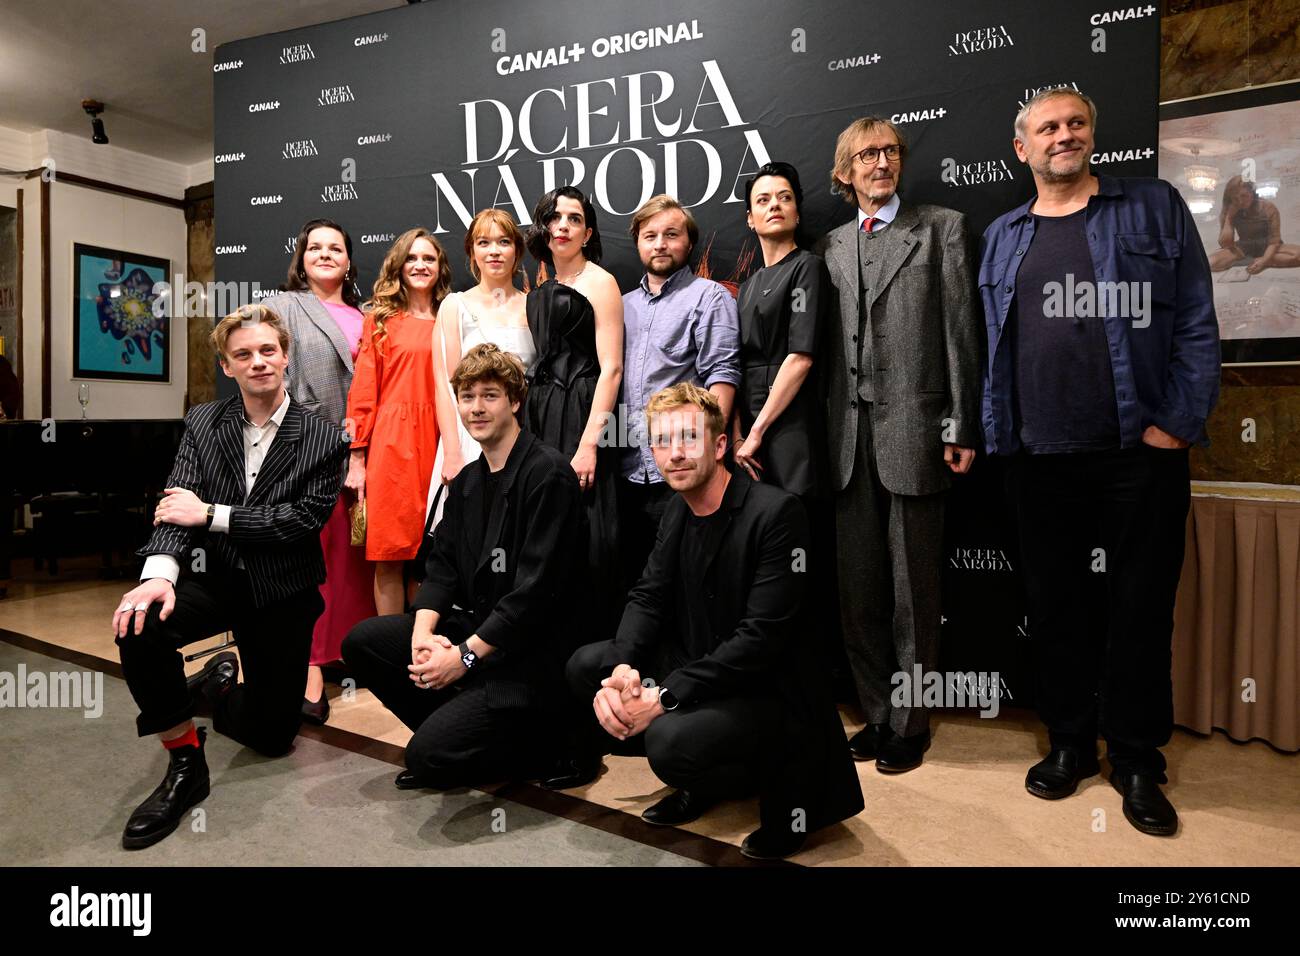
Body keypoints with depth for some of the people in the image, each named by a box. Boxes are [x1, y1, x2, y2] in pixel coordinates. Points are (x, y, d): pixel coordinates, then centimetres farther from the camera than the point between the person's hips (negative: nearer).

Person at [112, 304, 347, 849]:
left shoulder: (323, 439, -8)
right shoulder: (202, 424, 1)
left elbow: (305, 518, -18)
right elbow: (178, 506, -10)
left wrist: (210, 514, -21)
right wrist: (160, 573, -29)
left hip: (282, 590, -1)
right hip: (214, 576, 2)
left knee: (272, 734, 4)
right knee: (138, 628, -31)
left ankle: (218, 690, 41)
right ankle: (185, 762, -7)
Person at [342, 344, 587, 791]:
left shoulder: (547, 473, -15)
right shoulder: (466, 481, 12)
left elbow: (537, 589, -20)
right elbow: (442, 567, 9)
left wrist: (466, 654, -19)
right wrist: (422, 632, -10)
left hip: (526, 648, -8)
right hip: (471, 626, 8)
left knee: (429, 754, -17)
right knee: (362, 640, -2)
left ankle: (533, 739, 8)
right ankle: (456, 729, 8)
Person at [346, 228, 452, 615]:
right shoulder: (381, 319, 8)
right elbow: (363, 391, 2)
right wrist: (357, 458, -5)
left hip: (439, 441, 2)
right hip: (392, 442, -2)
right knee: (389, 557, -1)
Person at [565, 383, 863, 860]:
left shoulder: (776, 512, -21)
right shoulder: (678, 509, 4)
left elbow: (762, 637, -25)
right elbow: (648, 597, 2)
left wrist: (664, 696, -27)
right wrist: (621, 669, -18)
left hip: (768, 691, -8)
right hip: (696, 667, 8)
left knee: (672, 741, -32)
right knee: (584, 665, -1)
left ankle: (779, 783, 2)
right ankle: (703, 783, 12)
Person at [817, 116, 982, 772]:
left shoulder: (941, 227, 7)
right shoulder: (831, 246, 16)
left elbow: (960, 330, 0)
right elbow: (824, 345, 11)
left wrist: (960, 428, -7)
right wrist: (824, 433, 4)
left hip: (913, 429, -3)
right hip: (849, 434, 4)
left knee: (913, 589, 4)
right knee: (858, 588, 9)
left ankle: (910, 724, 18)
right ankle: (877, 713, 24)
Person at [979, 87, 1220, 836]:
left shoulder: (1155, 208, 5)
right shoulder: (1004, 237, 13)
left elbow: (1196, 323, 0)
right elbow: (991, 344, 10)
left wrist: (1177, 424, -9)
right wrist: (988, 432, 2)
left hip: (1141, 451, -2)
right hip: (1040, 457, 3)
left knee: (1140, 607, 5)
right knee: (1056, 605, 10)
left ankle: (1137, 762, 21)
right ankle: (1070, 743, 26)